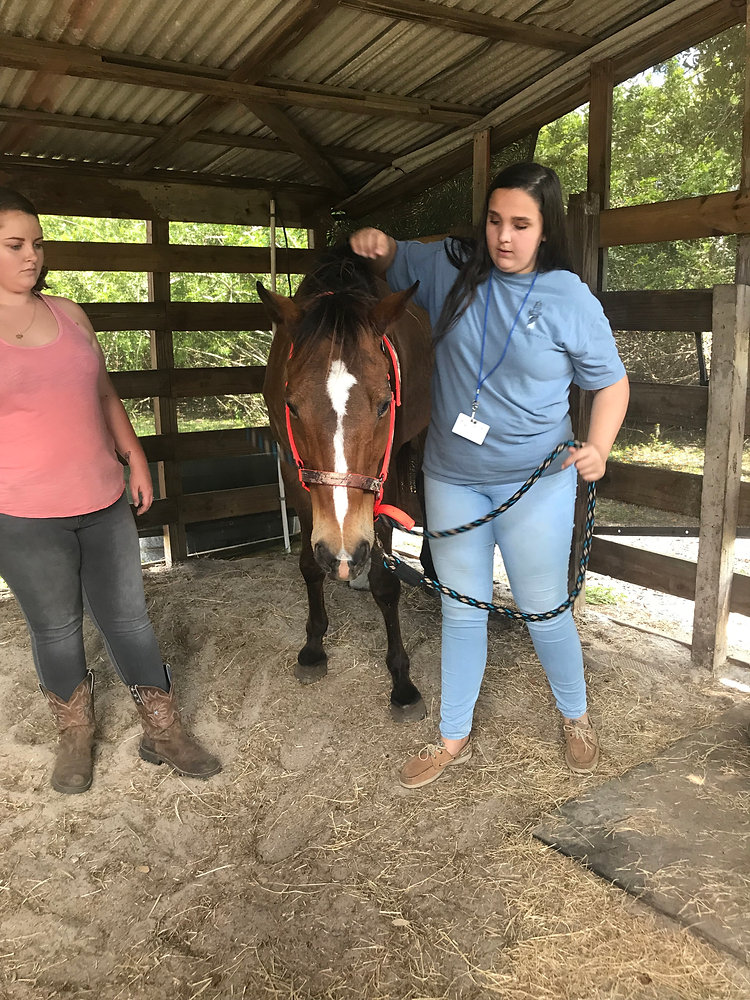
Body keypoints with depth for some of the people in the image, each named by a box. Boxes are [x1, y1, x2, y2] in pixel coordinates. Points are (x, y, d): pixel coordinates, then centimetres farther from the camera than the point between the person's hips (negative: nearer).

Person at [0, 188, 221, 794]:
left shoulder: (68, 313, 7)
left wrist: (135, 459, 13)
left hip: (105, 502, 4)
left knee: (129, 617, 10)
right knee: (56, 630, 11)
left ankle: (163, 732, 24)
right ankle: (75, 735, 34)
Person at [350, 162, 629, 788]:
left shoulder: (571, 300, -9)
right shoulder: (450, 268, -2)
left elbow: (611, 382, -1)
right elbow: (390, 263, 16)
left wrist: (599, 445, -18)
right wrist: (374, 245, -7)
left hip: (535, 483, -3)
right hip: (451, 479, 3)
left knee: (544, 611, 9)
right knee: (462, 611, 13)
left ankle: (577, 718, 38)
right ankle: (454, 738, 30)